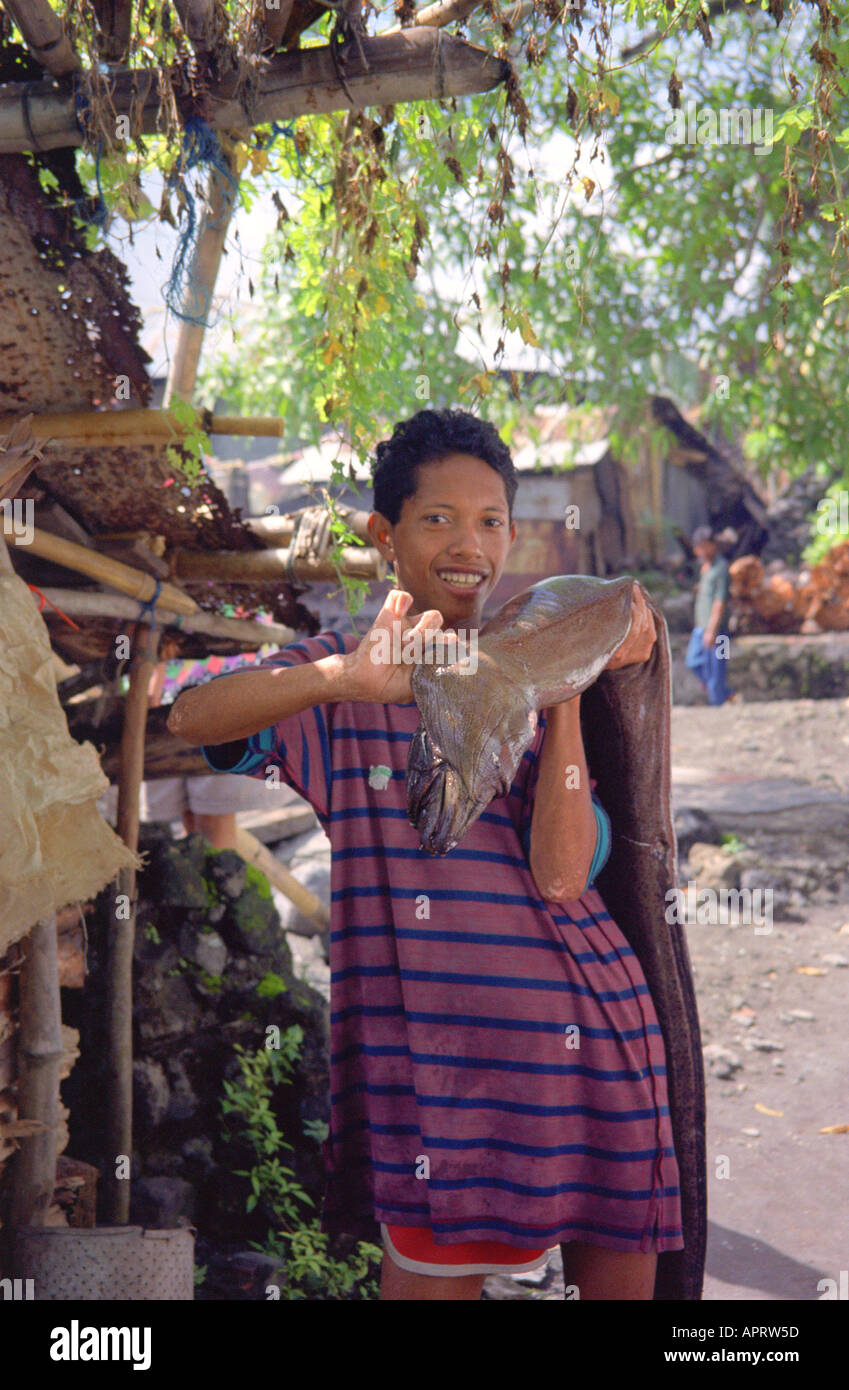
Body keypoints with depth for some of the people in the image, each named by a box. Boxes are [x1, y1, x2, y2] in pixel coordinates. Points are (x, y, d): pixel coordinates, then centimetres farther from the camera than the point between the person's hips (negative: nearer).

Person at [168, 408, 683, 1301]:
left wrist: (567, 692, -15)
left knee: (619, 1275, 12)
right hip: (426, 1040, -2)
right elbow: (193, 717, -19)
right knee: (433, 1271, 3)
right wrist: (349, 678, -35)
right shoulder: (342, 675, 3)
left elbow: (561, 874, -7)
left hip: (584, 1027, 3)